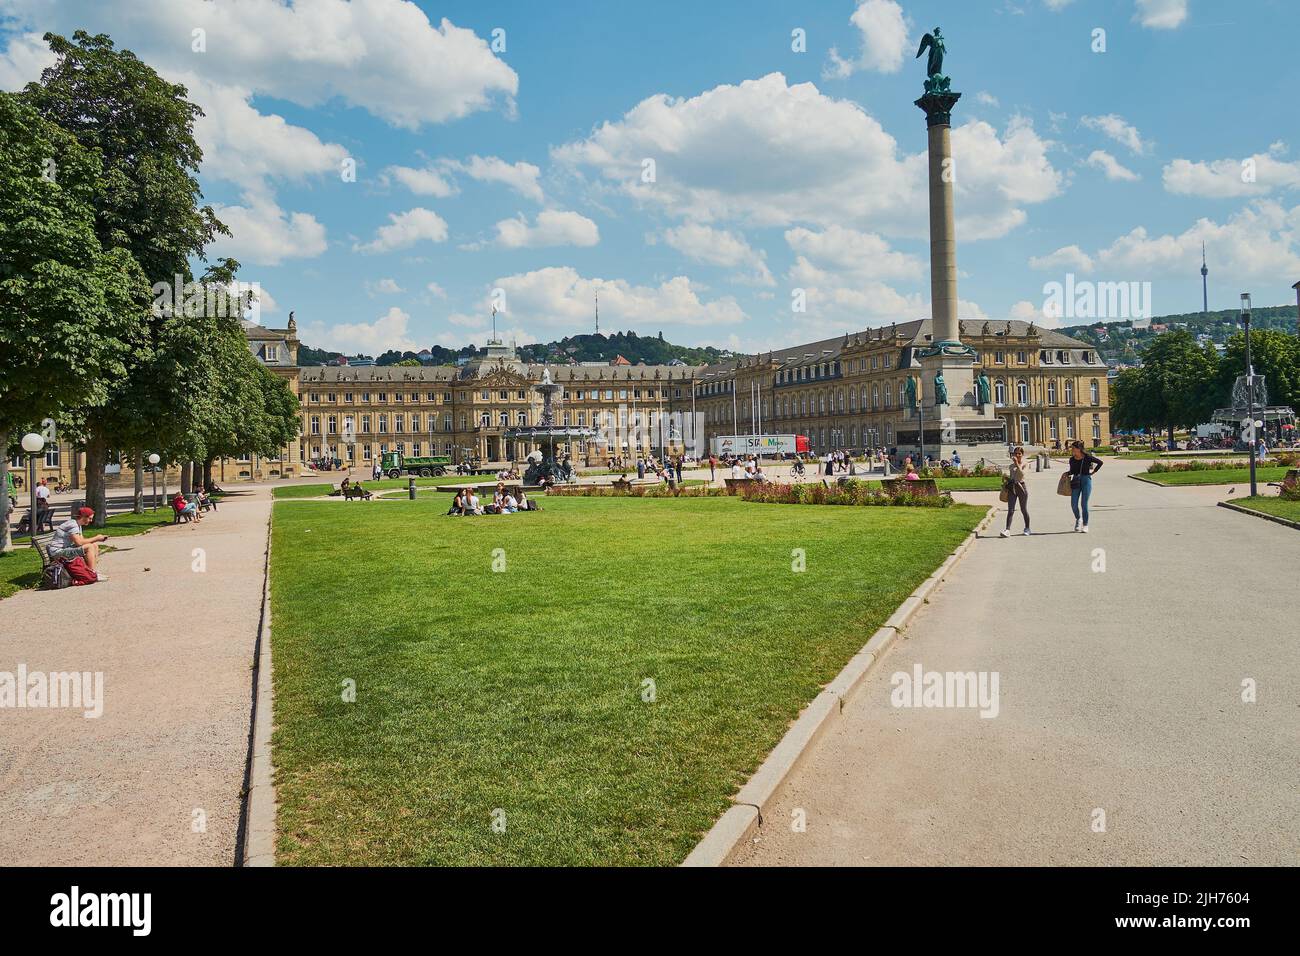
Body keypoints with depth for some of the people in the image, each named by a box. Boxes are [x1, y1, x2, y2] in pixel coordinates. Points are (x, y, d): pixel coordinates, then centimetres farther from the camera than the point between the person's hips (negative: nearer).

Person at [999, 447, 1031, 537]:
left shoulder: (1024, 464, -2)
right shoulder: (1011, 465, 12)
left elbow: (1022, 474, -19)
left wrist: (1017, 463, -23)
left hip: (1021, 487, -3)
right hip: (1012, 488, 3)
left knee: (1024, 510, 9)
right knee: (1010, 510, -6)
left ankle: (1027, 528, 27)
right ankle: (1007, 530, -14)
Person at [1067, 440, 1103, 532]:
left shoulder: (1087, 457, -7)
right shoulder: (1072, 459, 3)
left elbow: (1100, 462, 3)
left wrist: (1094, 472, 0)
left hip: (1086, 480, -3)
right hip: (1076, 482, 3)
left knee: (1084, 504, -4)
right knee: (1073, 504, -1)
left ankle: (1085, 525, 7)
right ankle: (1078, 519, 28)